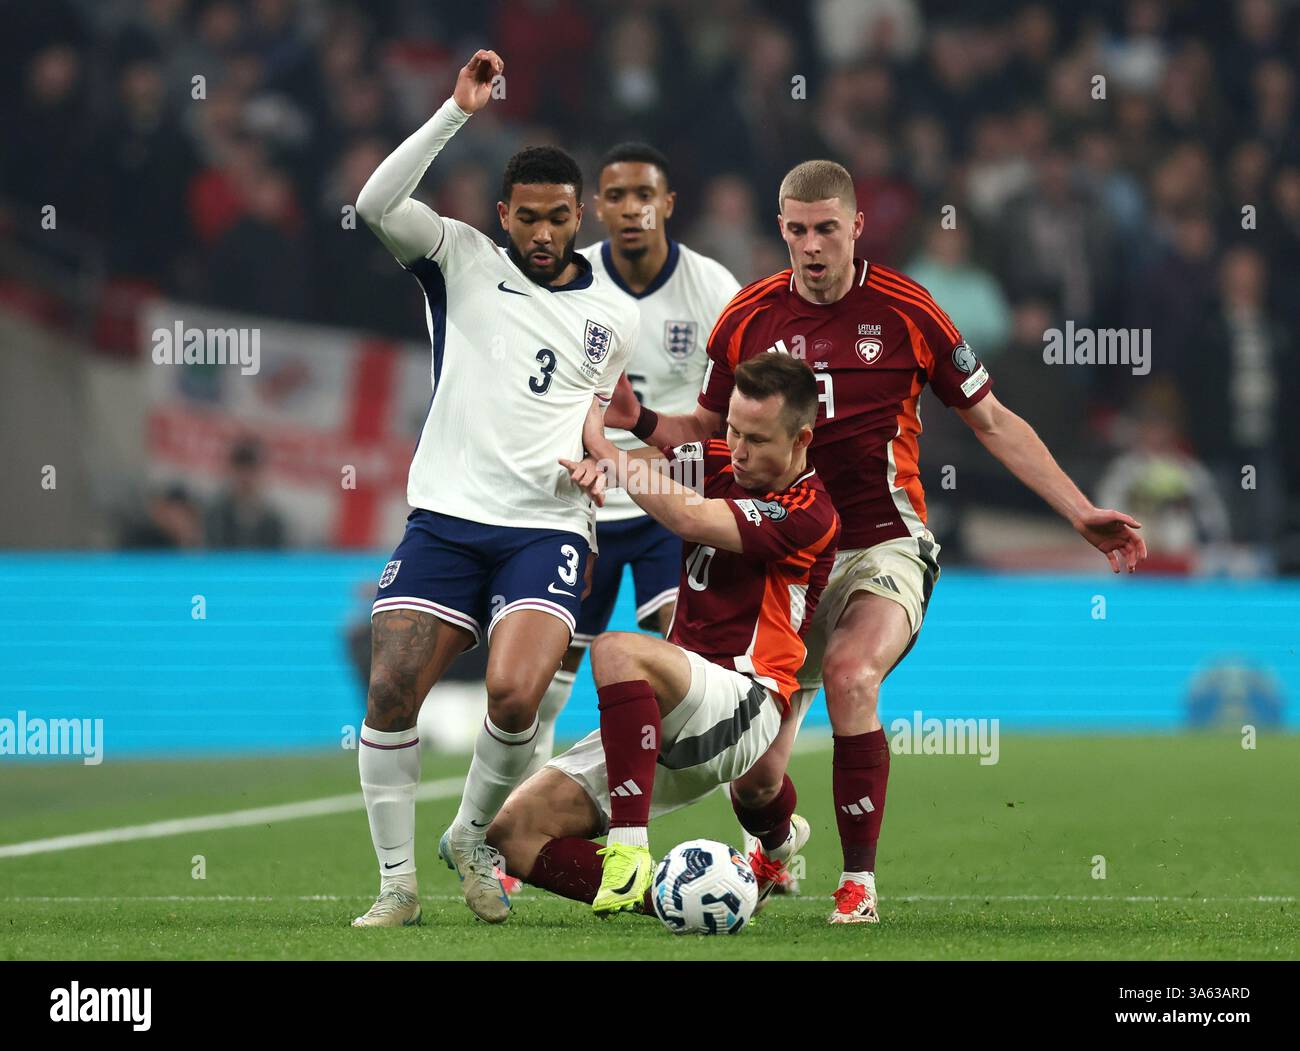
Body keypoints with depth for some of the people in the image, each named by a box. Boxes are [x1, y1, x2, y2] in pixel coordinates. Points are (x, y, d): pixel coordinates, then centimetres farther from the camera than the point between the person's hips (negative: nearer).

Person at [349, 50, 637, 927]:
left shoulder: (616, 316, 12)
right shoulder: (464, 261, 6)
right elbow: (377, 204, -11)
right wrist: (457, 113, -14)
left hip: (547, 528, 0)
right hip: (446, 517, 0)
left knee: (515, 693, -23)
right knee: (390, 693, -12)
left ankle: (474, 838, 4)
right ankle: (398, 881, 1)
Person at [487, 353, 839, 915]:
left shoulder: (810, 514, -11)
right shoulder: (718, 463, 12)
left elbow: (688, 517, -22)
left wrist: (602, 444, -14)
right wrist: (592, 462, -15)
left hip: (743, 705, -8)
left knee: (617, 650, -37)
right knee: (513, 832, -8)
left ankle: (630, 854, -38)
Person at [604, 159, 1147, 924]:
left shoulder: (906, 310, -4)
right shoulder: (748, 318, 2)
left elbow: (992, 421, 3)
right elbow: (711, 430, 15)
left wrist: (1082, 514, -2)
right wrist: (642, 422, -6)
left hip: (882, 544, -3)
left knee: (850, 674, -34)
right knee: (754, 778, -1)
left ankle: (860, 883, -21)